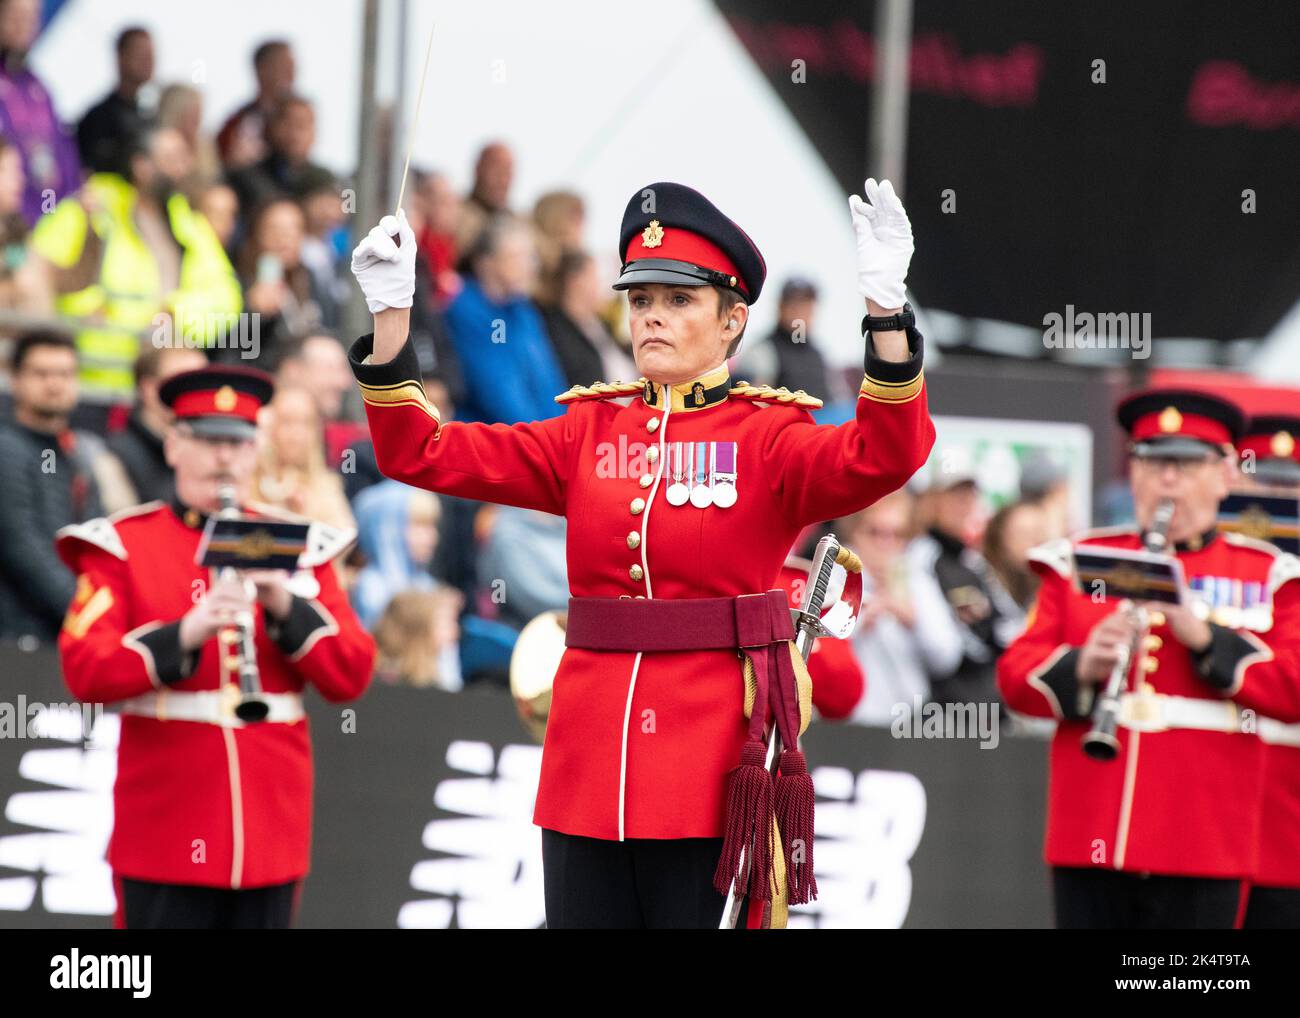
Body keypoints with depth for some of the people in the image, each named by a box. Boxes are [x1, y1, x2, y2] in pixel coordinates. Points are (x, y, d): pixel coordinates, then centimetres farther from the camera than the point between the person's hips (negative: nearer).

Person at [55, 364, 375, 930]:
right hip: (164, 834, -3)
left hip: (270, 832, 3)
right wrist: (184, 634, -25)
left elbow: (350, 679, 3)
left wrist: (285, 606, -14)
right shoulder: (122, 546, 2)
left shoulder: (299, 549, 10)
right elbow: (85, 673, -10)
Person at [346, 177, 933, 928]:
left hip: (715, 777, -4)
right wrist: (390, 315, -4)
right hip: (588, 772, 4)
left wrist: (886, 308, -32)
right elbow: (422, 454, 7)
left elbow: (882, 458, -20)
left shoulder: (769, 437, -1)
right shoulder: (589, 434, 11)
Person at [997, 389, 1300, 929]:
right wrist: (1083, 667, -15)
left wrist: (1206, 637, -16)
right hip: (1090, 838, 2)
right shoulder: (1077, 563, 12)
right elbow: (1016, 675, 6)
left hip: (1203, 849, -2)